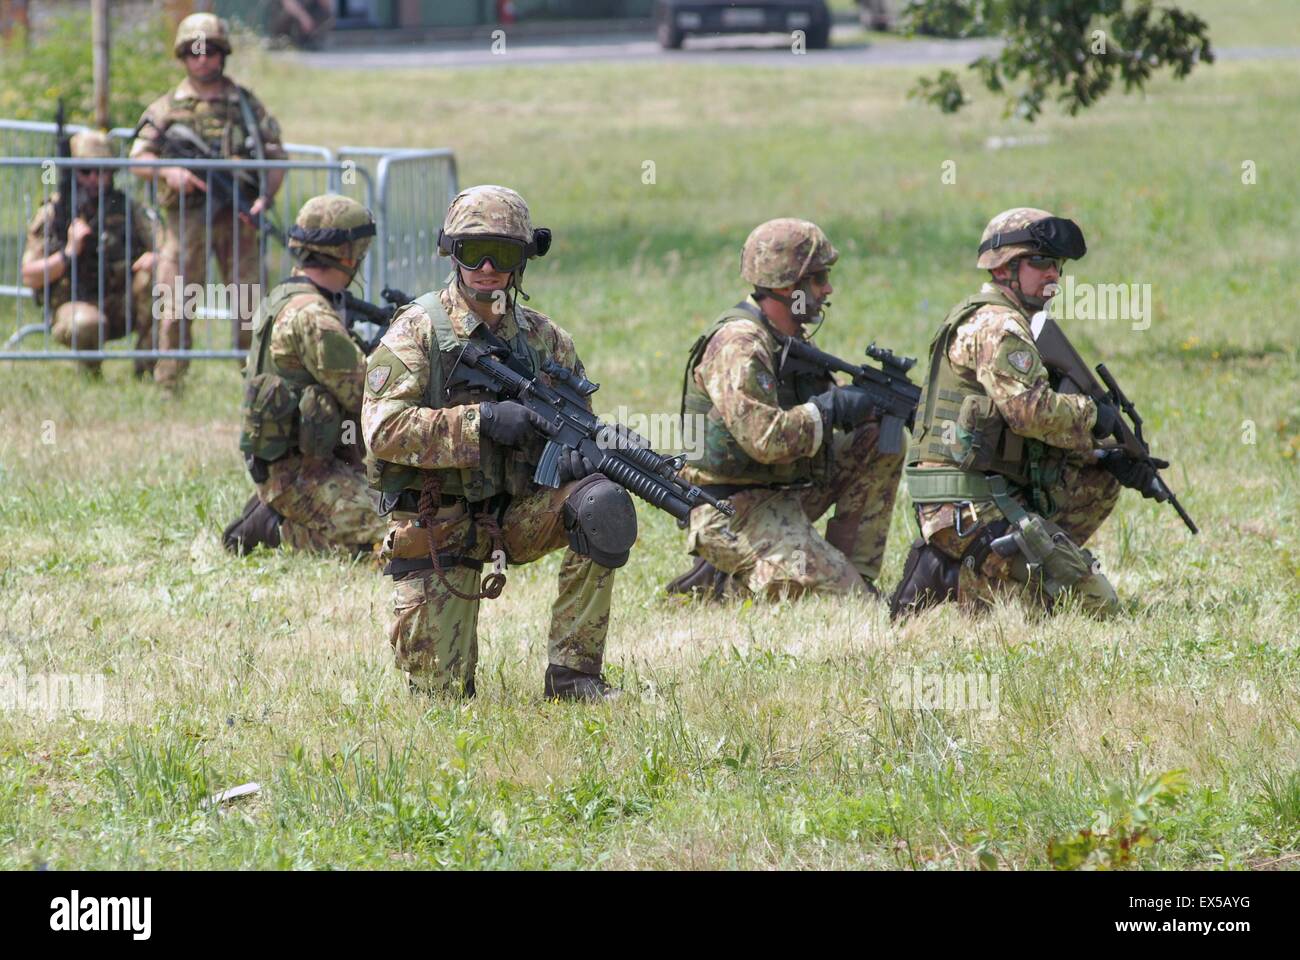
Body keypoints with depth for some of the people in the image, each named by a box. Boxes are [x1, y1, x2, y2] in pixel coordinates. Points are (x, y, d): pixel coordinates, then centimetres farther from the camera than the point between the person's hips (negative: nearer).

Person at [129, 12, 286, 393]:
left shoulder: (246, 104, 10)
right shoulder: (167, 107, 9)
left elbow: (276, 156, 10)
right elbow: (138, 158, 6)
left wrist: (264, 198, -7)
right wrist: (168, 172, -15)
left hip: (237, 216, 1)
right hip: (187, 215, -1)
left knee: (249, 304, -1)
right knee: (177, 304, -4)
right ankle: (167, 385, 3)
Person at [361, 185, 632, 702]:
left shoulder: (540, 337, 4)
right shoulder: (418, 330, -9)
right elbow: (383, 427, -20)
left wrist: (578, 452, -11)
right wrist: (482, 421, -28)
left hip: (516, 513, 3)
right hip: (436, 529, -3)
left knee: (600, 505, -27)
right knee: (444, 692, -5)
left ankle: (572, 674, -17)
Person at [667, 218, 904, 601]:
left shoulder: (791, 338, 11)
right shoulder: (738, 345, -20)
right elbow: (766, 439, -29)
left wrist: (872, 400, -5)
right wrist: (834, 408, -16)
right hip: (734, 512, -10)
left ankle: (854, 576, 7)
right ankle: (723, 582, -3)